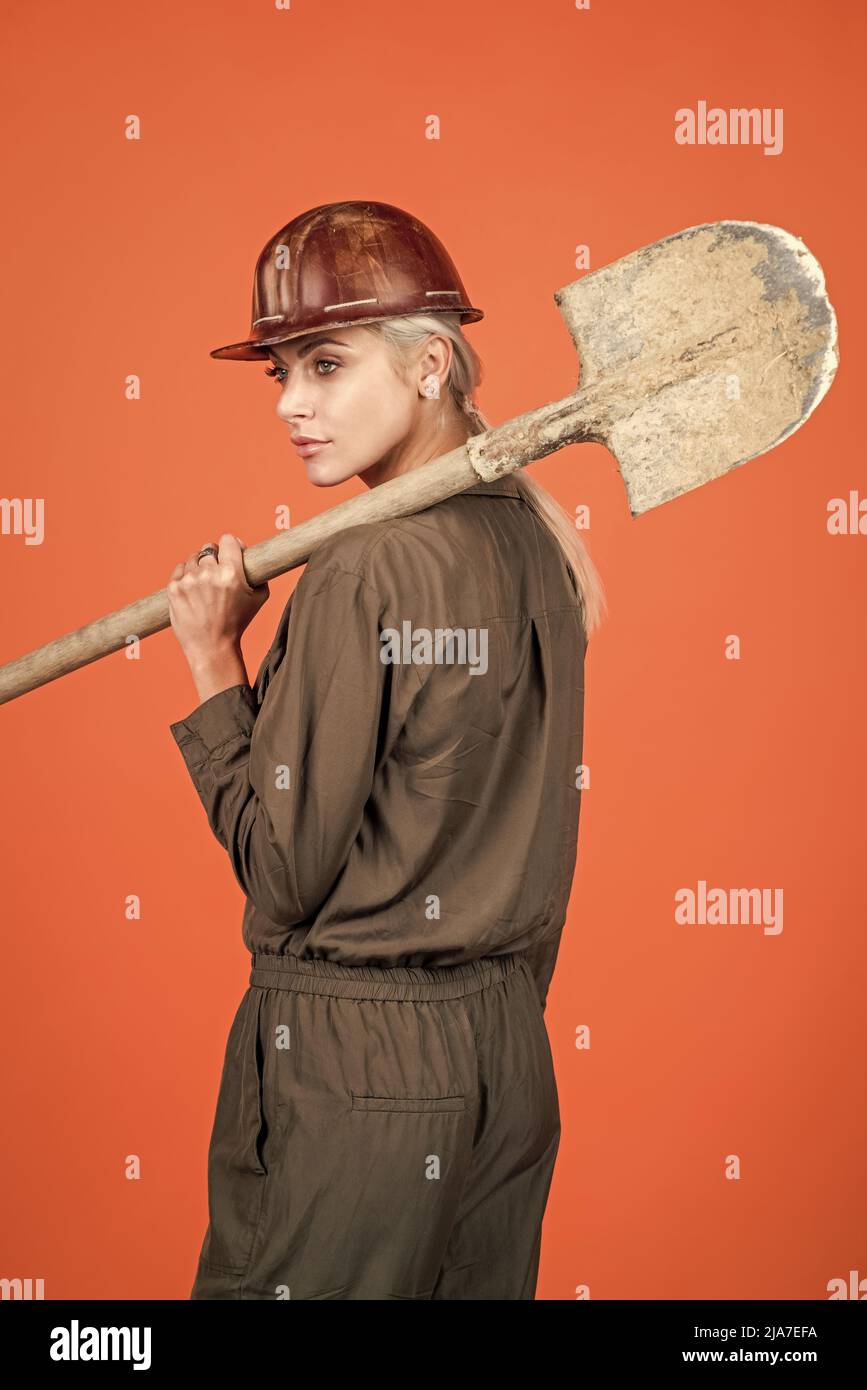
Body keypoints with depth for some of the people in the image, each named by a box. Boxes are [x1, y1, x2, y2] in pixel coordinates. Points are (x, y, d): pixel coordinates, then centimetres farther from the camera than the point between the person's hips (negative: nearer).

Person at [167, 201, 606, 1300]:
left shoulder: (367, 573, -20)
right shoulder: (534, 539, 4)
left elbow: (282, 874, -16)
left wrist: (214, 663, -9)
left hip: (351, 1065, -8)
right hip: (509, 1049, 8)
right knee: (474, 1286, 19)